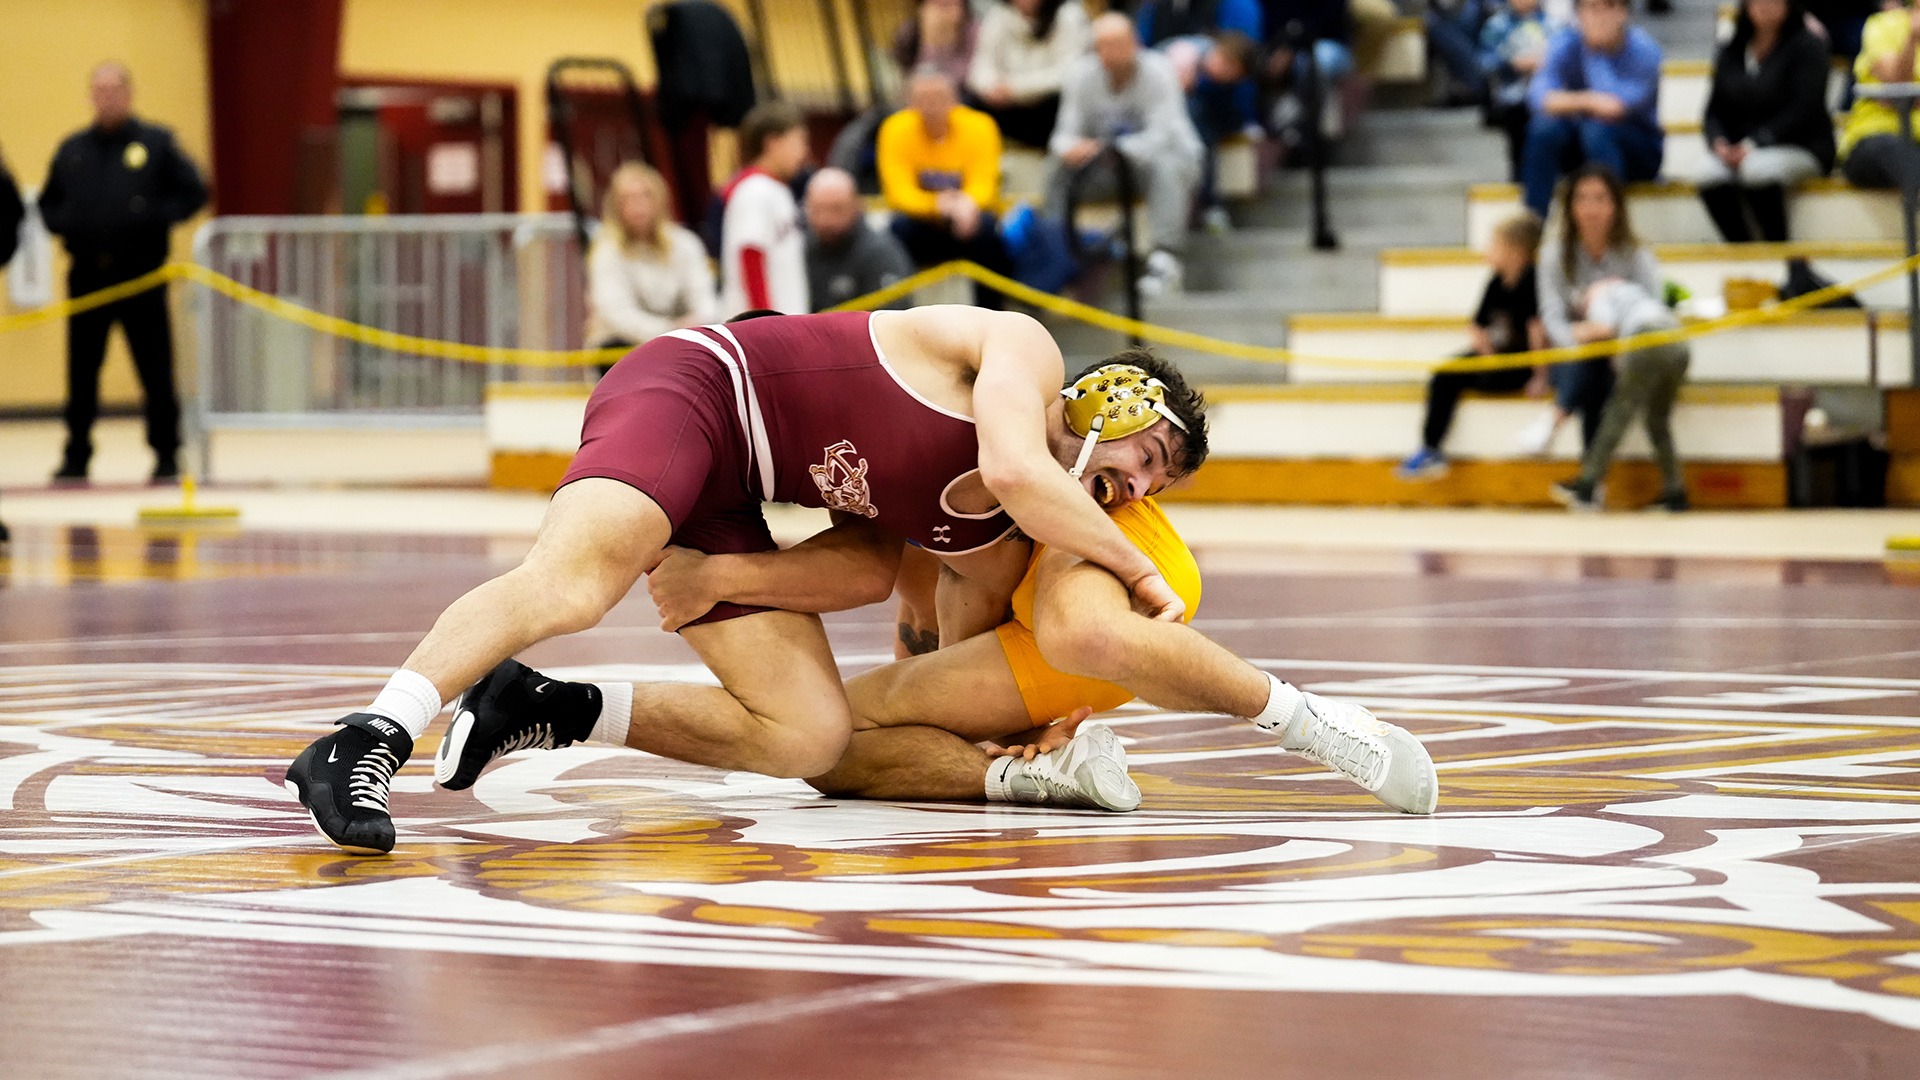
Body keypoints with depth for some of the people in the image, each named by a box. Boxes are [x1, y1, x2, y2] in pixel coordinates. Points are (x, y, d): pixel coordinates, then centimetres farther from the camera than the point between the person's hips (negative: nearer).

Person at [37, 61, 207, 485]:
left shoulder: (156, 143, 3)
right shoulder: (73, 149, 12)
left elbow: (193, 193, 1)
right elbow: (48, 204, 18)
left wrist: (155, 216, -13)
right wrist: (64, 224, -3)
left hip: (141, 275, -3)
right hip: (87, 276, 3)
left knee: (156, 371, -1)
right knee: (81, 374, 5)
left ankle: (167, 455, 8)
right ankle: (76, 457, 12)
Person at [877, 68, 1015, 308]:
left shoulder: (979, 126, -12)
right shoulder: (896, 130, -13)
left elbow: (983, 186, -18)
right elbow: (900, 192, -19)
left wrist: (967, 204, -43)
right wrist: (936, 203, -41)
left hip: (964, 226, 0)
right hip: (922, 227, 0)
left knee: (987, 227, -32)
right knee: (899, 226, -32)